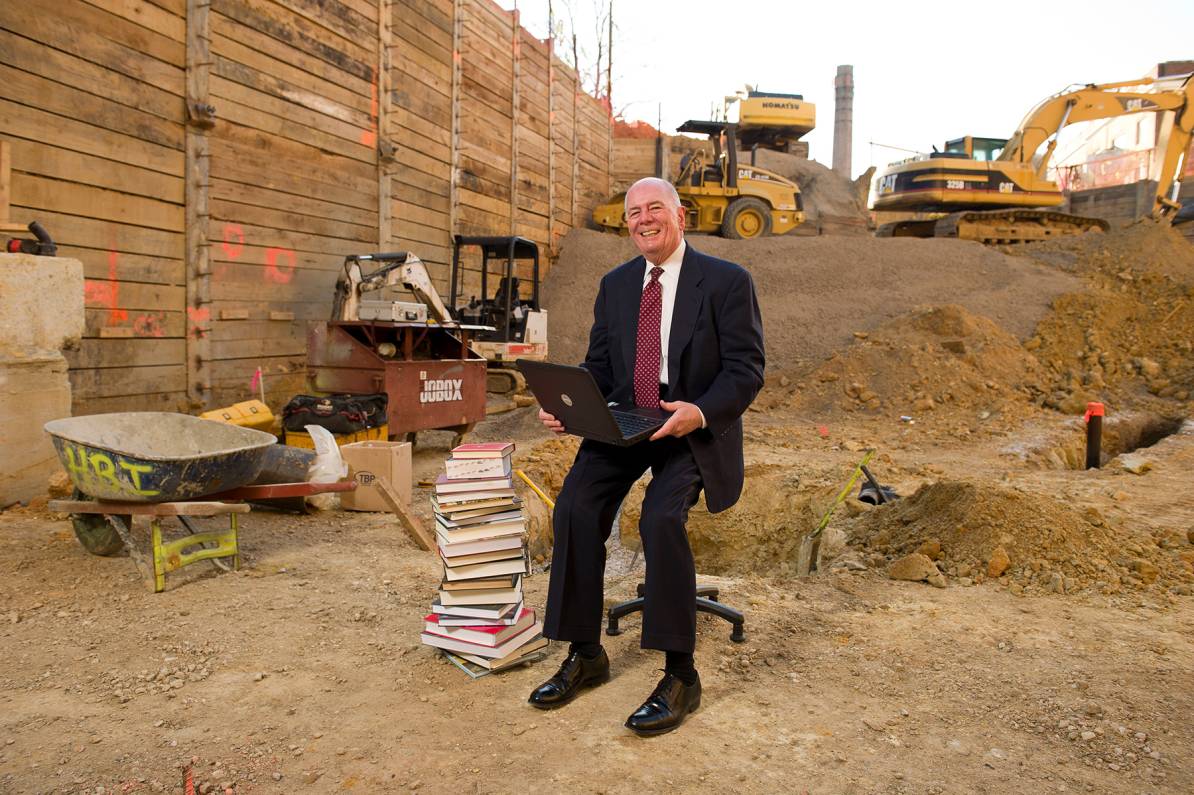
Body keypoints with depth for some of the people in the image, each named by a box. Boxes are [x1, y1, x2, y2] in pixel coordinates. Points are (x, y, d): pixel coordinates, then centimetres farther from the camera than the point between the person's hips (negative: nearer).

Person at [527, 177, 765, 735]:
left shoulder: (727, 281, -3)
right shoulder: (615, 285, 13)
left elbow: (747, 370, -7)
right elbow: (597, 366, 14)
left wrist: (699, 412, -26)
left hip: (696, 429, -4)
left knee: (661, 515, -31)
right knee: (576, 506, -22)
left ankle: (679, 676, -15)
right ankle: (585, 655, -4)